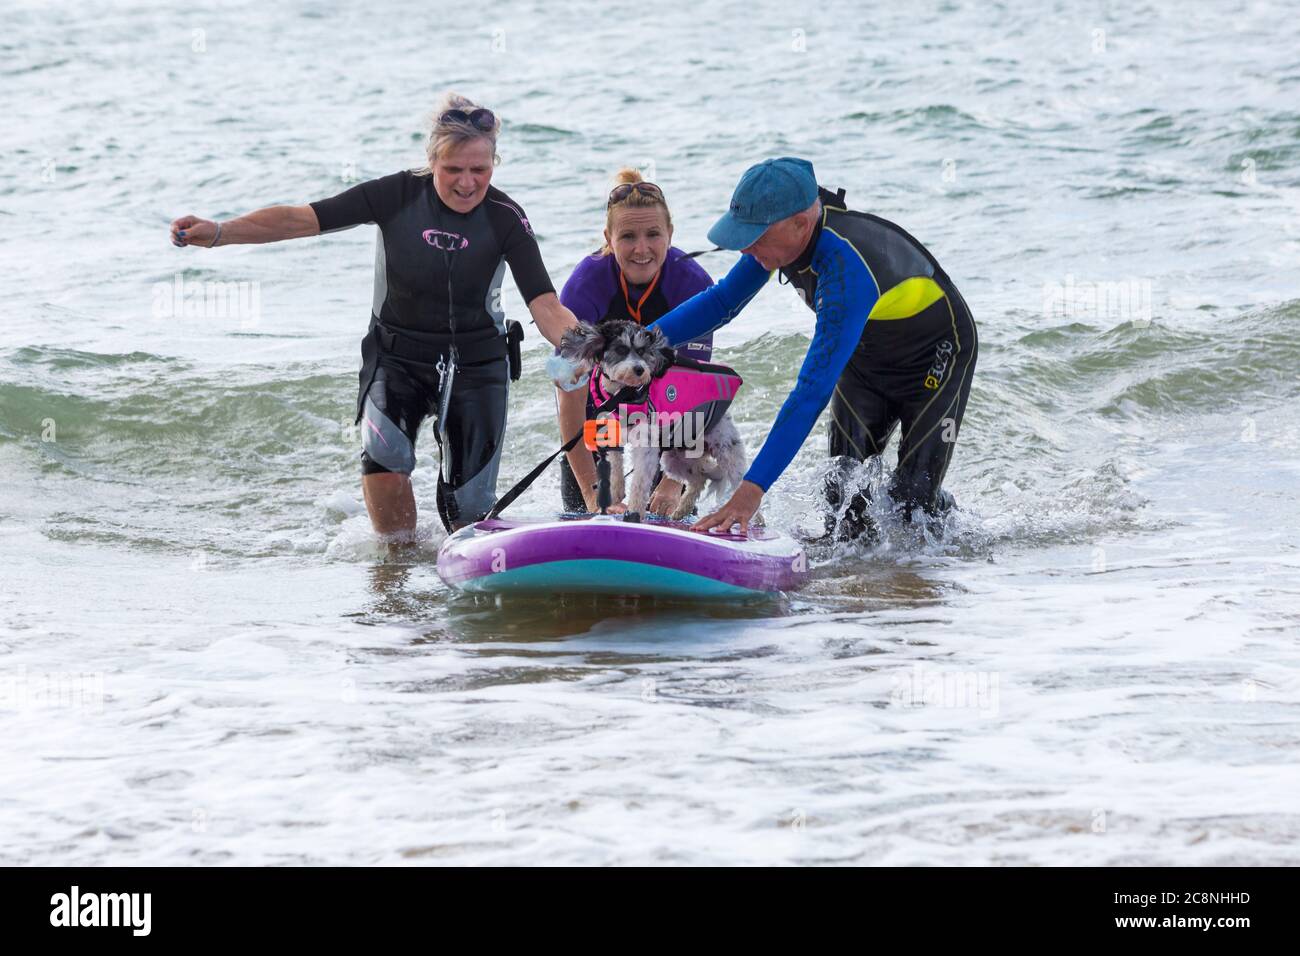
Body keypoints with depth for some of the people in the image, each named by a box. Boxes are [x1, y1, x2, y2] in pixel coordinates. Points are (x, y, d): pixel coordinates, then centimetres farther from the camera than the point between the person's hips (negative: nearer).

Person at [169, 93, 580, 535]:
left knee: (468, 510, -1)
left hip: (476, 366, 0)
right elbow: (299, 220, -20)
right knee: (384, 454, -28)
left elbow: (546, 307, -21)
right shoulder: (398, 196, -15)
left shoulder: (505, 219, -14)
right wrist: (218, 232, -34)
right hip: (396, 358, 0)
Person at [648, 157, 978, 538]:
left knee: (911, 503, -5)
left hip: (934, 360, -7)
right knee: (843, 492, -3)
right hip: (865, 359, 7)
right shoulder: (782, 230, -20)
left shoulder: (845, 267, -44)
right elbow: (723, 300, -2)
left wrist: (752, 489, -52)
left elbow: (814, 389, -48)